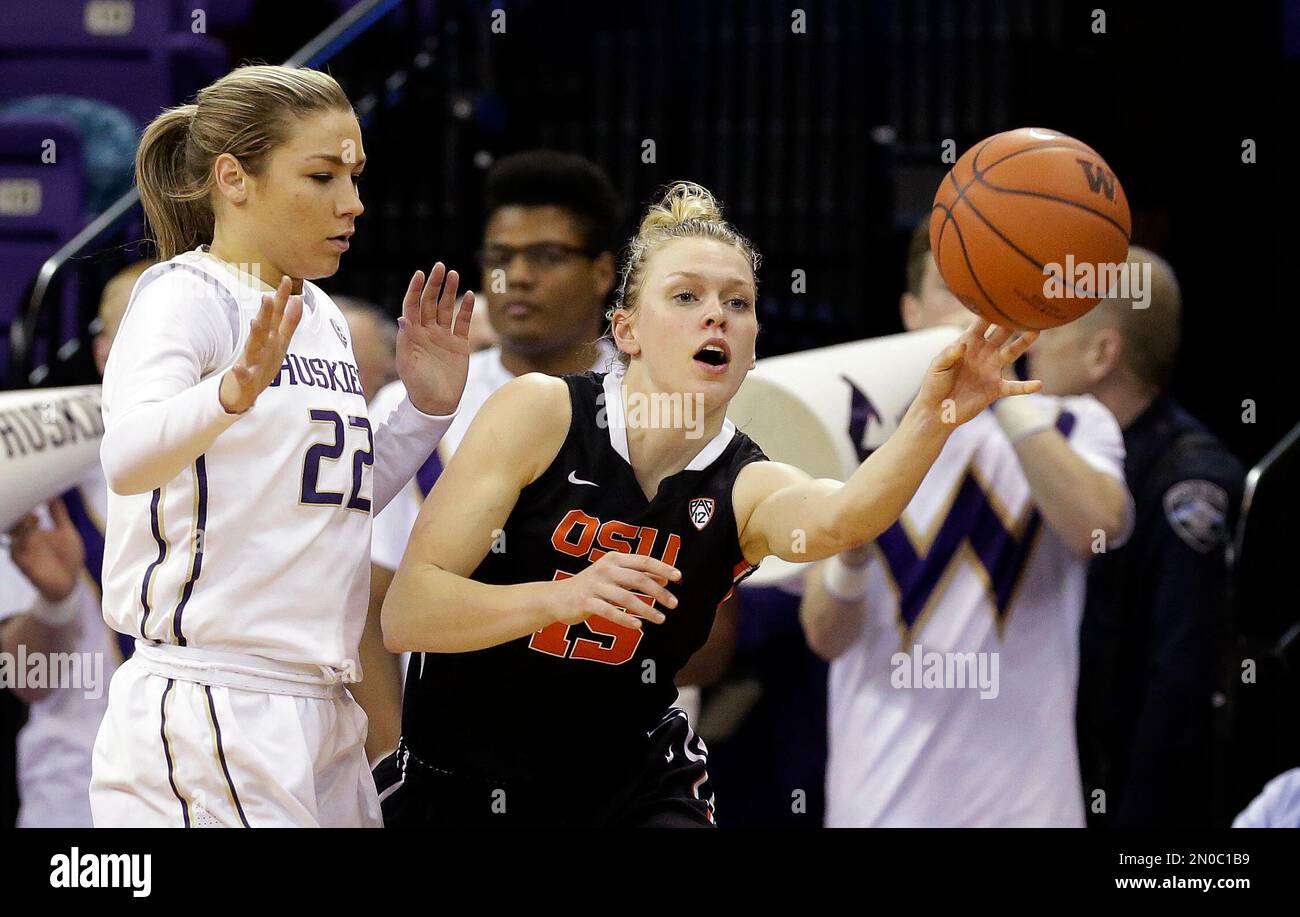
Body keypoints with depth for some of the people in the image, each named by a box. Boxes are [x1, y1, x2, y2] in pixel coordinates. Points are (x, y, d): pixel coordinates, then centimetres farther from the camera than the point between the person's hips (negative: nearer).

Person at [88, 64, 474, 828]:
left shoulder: (323, 316, 15)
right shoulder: (186, 293, -9)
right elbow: (127, 458, -29)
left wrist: (428, 407, 13)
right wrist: (234, 392, -47)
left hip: (318, 708, 8)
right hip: (211, 705, -8)